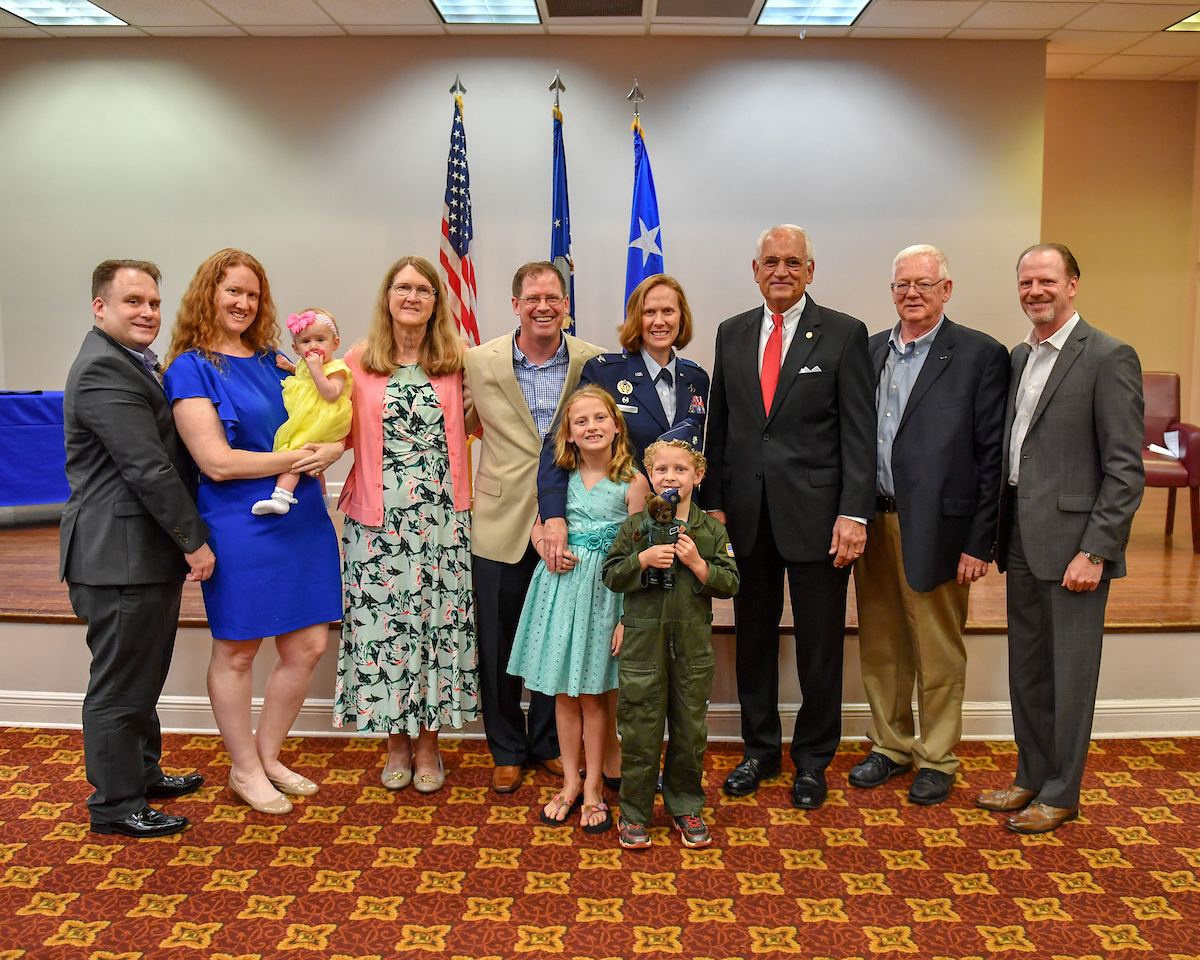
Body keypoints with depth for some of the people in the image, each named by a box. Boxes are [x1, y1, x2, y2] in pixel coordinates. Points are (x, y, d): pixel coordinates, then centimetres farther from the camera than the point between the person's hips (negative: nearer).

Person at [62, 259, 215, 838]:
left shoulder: (133, 364, 17)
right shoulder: (103, 369, -17)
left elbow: (164, 455, 19)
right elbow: (148, 467, -21)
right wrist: (194, 540, -16)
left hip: (145, 552, 10)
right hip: (121, 557, -10)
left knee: (142, 675, 22)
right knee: (120, 685, 2)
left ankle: (142, 771, 37)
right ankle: (116, 804, 16)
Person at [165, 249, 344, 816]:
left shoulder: (271, 360, 14)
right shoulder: (192, 368, -5)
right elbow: (217, 461, -14)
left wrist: (329, 450, -4)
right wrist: (294, 459, -10)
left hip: (302, 520, 7)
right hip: (240, 527, -6)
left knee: (307, 647, 8)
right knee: (236, 653, 7)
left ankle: (267, 756, 28)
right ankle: (244, 770, 25)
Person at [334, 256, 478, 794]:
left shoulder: (456, 361, 6)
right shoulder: (359, 360, 4)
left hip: (441, 517, 1)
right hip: (379, 517, 0)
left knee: (437, 620, 4)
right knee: (383, 621, 3)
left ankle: (428, 743, 20)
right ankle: (396, 742, 22)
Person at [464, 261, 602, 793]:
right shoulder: (480, 361, -3)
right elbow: (471, 423, 13)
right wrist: (508, 452, 2)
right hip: (502, 521, 0)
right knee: (498, 643, 8)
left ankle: (550, 743, 30)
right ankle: (507, 750, 27)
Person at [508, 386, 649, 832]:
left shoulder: (632, 482, -6)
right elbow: (538, 528, 18)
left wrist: (628, 619, -11)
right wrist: (546, 547, -6)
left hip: (602, 590, -3)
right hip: (559, 584, 4)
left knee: (592, 692, 5)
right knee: (563, 692, 10)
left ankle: (593, 786, 21)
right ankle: (570, 782, 25)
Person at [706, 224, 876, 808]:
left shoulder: (844, 334, -1)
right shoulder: (732, 334, 10)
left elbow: (859, 432, -5)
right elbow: (719, 426, 11)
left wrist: (854, 514, -13)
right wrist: (713, 504, 5)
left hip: (816, 514, -3)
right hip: (747, 514, 4)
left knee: (820, 646, 7)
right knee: (753, 638, 13)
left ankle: (812, 760, 24)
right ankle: (760, 749, 31)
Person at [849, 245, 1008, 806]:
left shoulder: (981, 355, -4)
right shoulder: (870, 351, 11)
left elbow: (992, 456, -7)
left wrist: (980, 542, -11)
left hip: (936, 528, -5)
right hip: (874, 524, 5)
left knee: (938, 652, 7)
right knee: (879, 646, 15)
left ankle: (936, 760, 24)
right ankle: (891, 746, 32)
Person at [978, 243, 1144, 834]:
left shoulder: (1109, 358, -9)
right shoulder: (1019, 357, 13)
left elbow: (1125, 468, -13)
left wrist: (1095, 550, -17)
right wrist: (996, 532, 12)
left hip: (1072, 542, -7)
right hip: (1022, 541, 7)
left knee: (1070, 673, 5)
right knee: (1026, 669, 16)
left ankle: (1060, 794, 20)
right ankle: (1031, 778, 31)